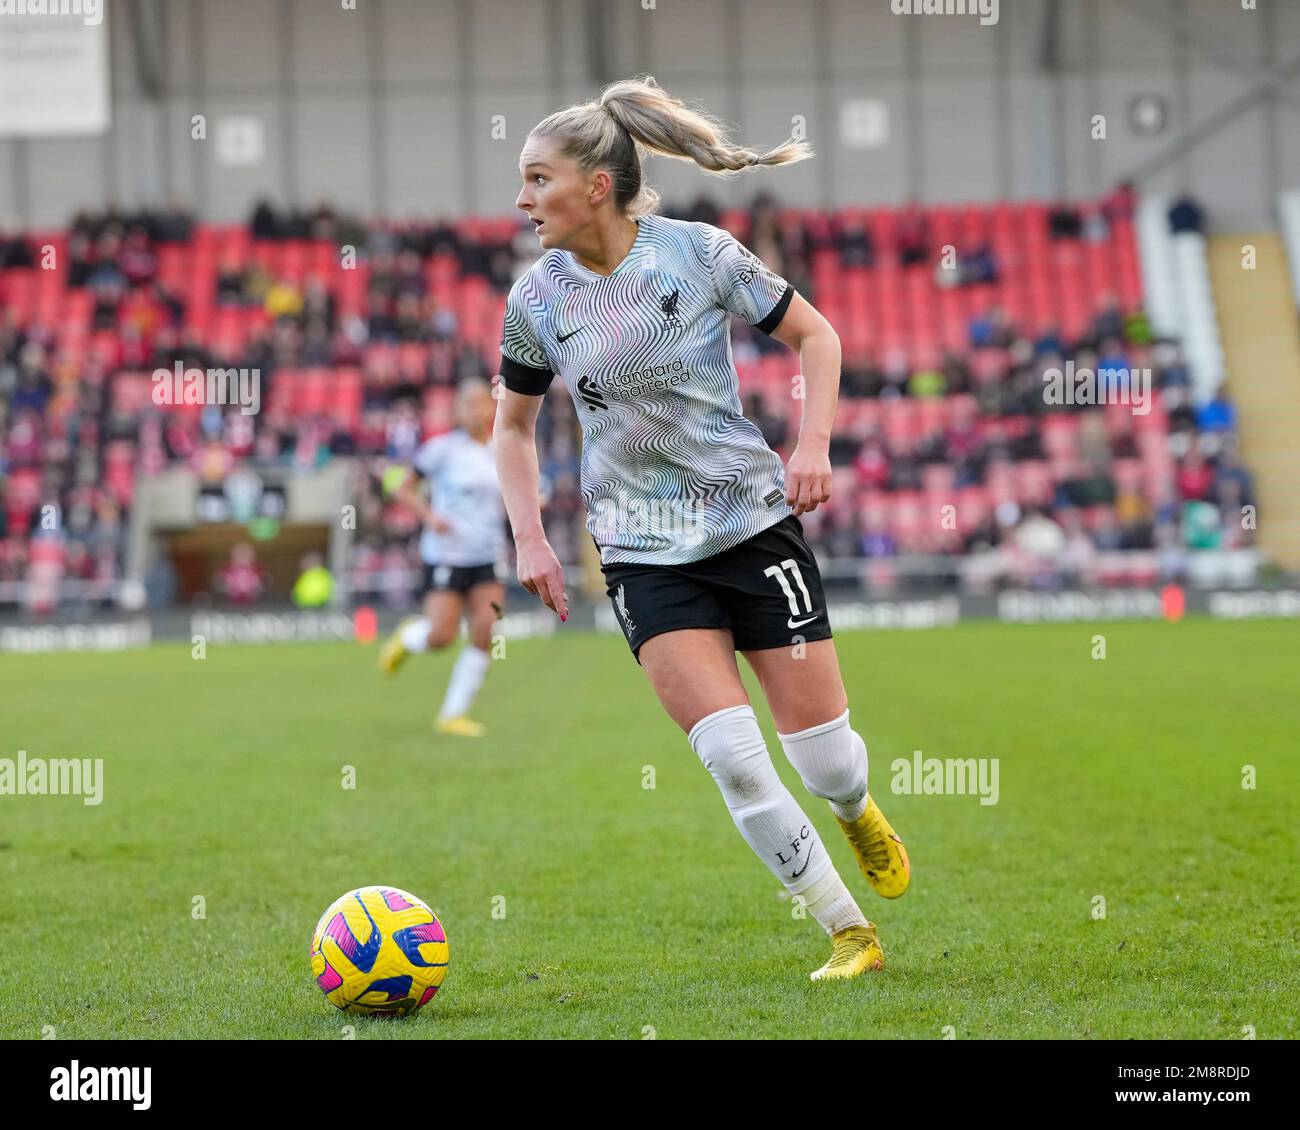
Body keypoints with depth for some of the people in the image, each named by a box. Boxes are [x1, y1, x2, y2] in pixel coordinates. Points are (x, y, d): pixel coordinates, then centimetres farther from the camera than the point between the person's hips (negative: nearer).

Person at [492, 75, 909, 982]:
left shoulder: (699, 253, -10)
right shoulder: (536, 301, -3)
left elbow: (815, 335, 2)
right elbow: (514, 425, 13)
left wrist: (814, 445, -12)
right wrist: (530, 537, 1)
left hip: (753, 521, -1)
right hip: (645, 556, 1)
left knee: (824, 753, 0)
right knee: (732, 757, -14)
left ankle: (858, 813, 39)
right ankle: (850, 934, 1)